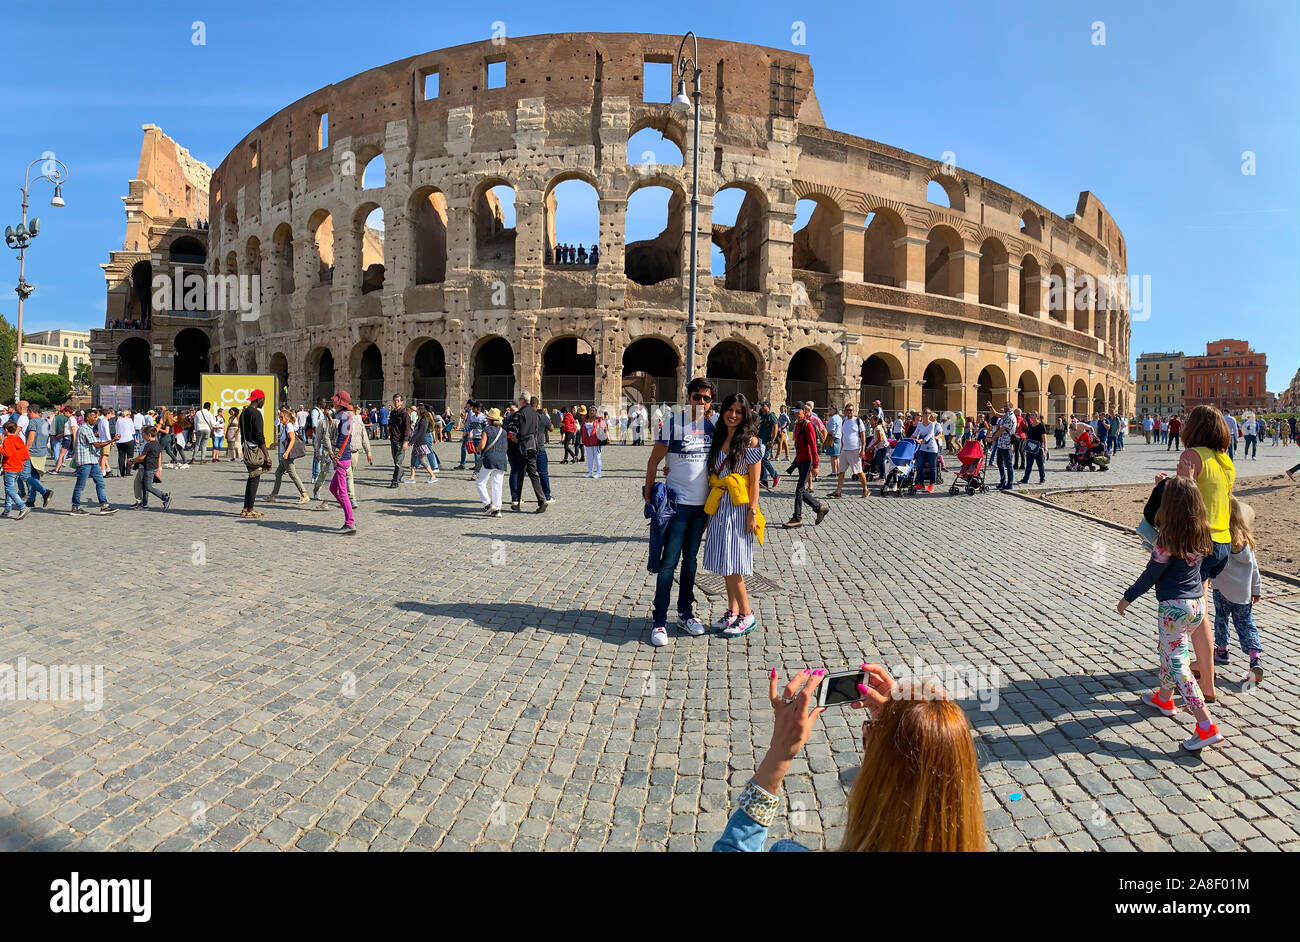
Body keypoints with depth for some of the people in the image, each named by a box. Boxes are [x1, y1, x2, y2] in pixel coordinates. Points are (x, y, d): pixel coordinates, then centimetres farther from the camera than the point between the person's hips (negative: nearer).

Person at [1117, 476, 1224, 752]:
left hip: (1173, 607, -8)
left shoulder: (1167, 539, -20)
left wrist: (1127, 598, 0)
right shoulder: (1201, 533, -1)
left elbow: (1151, 575, -14)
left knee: (1177, 664, -3)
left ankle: (1207, 727, -6)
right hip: (1198, 604, 8)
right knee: (1168, 650, 26)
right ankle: (1164, 698, 44)